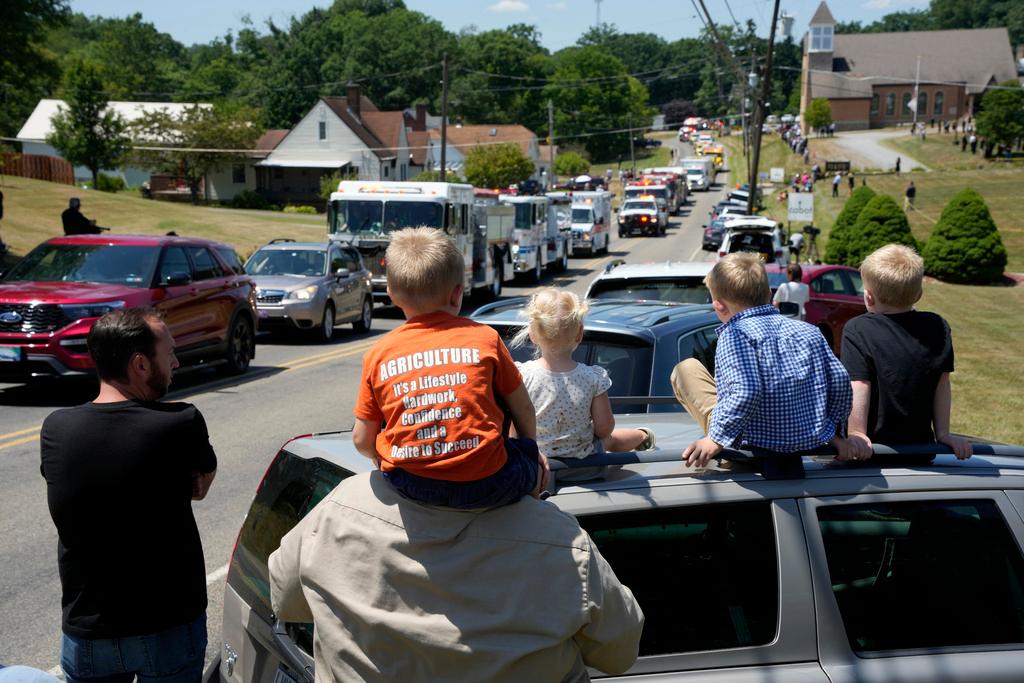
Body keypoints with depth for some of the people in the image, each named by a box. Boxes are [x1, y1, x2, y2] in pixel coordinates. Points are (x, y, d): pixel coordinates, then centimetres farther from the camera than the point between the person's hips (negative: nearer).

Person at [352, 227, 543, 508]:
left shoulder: (378, 354, 2)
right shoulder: (485, 338, 0)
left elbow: (362, 440, 5)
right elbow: (523, 410, 10)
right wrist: (530, 452, 31)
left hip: (411, 484, 2)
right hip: (484, 485, -2)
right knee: (538, 464, 27)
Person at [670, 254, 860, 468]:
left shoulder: (735, 333, -15)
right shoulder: (808, 331, 5)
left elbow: (746, 392, -28)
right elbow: (840, 380, 4)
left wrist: (716, 440, -23)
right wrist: (835, 433, 15)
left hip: (755, 445, -6)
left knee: (686, 369, 10)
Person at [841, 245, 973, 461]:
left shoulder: (857, 330, -12)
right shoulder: (937, 327, 1)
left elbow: (858, 388, -18)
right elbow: (943, 386, 4)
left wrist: (856, 435, -14)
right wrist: (943, 434, 9)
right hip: (920, 446, 5)